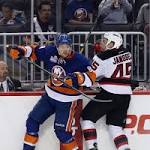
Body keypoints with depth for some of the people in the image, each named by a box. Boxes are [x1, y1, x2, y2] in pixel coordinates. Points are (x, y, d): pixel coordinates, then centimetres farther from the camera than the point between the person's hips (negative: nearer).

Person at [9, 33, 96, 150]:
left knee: (61, 131, -10)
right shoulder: (51, 52, -11)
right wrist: (21, 51, -11)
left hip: (66, 100, -6)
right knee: (33, 120, 10)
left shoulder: (79, 60, -23)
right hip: (50, 95, 6)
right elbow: (35, 52, 4)